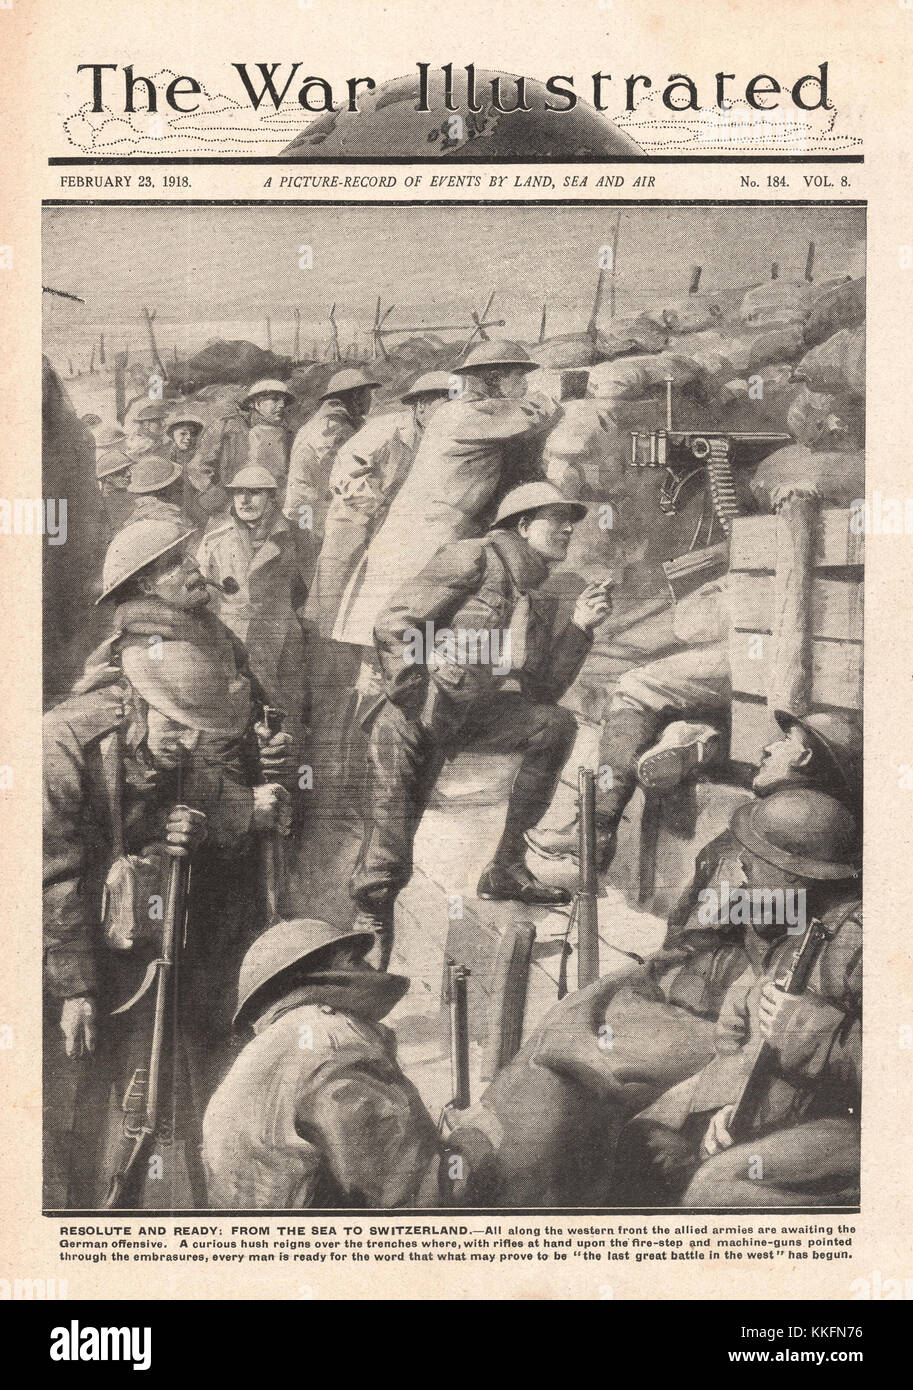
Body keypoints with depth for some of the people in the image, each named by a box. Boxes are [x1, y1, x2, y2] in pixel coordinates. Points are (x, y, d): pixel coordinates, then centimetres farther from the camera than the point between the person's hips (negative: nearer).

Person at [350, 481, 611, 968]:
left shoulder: (541, 604, 21)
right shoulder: (475, 558, 0)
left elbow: (542, 692, 15)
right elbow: (393, 624, -7)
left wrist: (579, 628, 7)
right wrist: (413, 700, -15)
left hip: (479, 715, 6)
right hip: (416, 711, -6)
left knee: (556, 725, -14)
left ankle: (506, 868, -7)